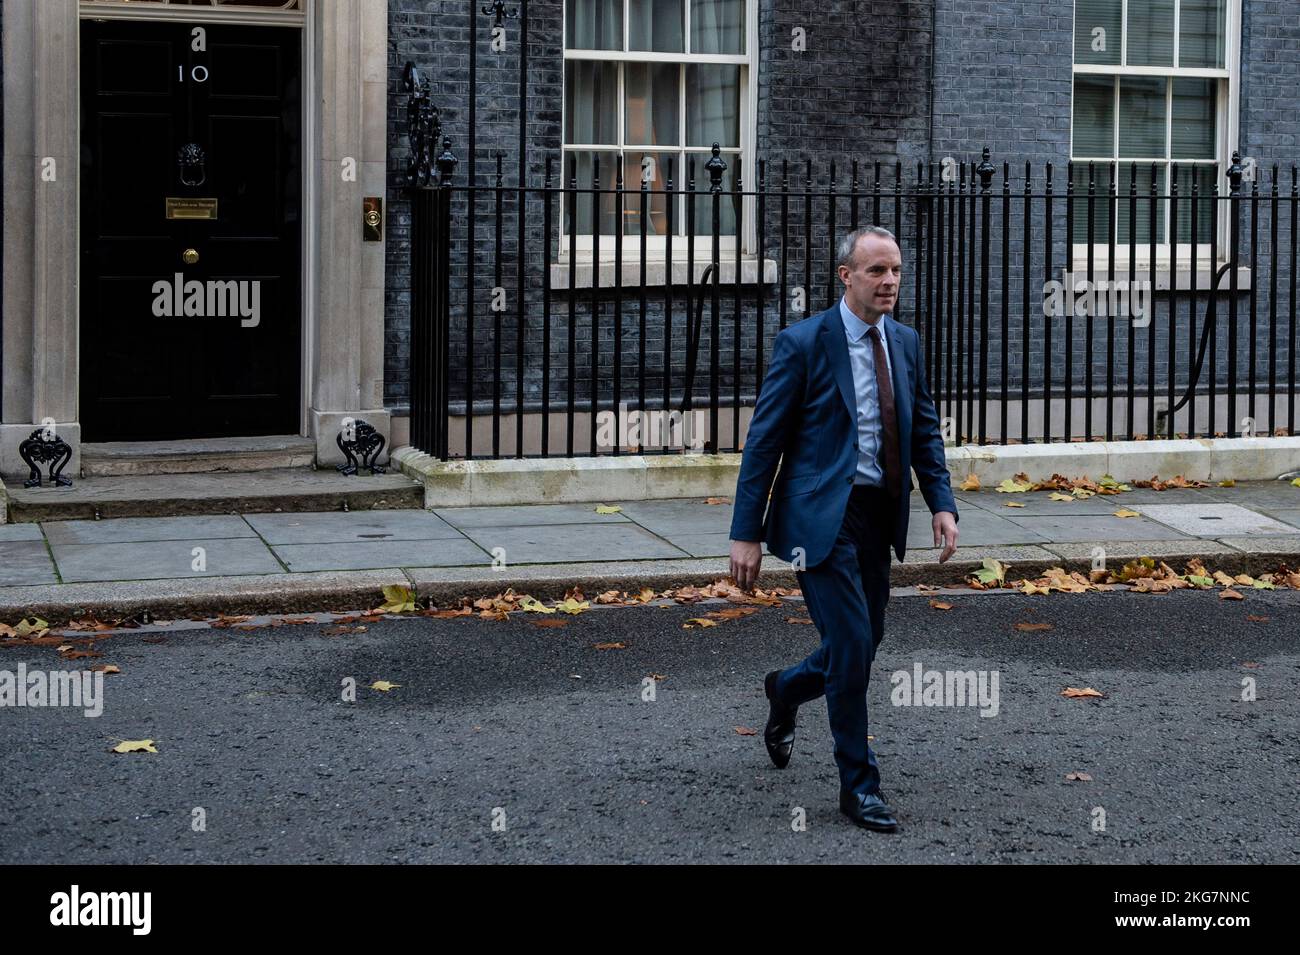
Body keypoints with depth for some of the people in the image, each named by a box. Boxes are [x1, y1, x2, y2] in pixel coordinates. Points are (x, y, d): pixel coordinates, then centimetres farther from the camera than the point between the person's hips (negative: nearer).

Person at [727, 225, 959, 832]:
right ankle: (858, 786, 6)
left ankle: (786, 691, 44)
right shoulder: (804, 343, -9)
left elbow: (924, 429, 15)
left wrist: (942, 504, 1)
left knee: (858, 653, 12)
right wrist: (746, 533, -10)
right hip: (822, 515, -6)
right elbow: (764, 441, -8)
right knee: (851, 647, -9)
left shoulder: (905, 342, 10)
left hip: (878, 516, 6)